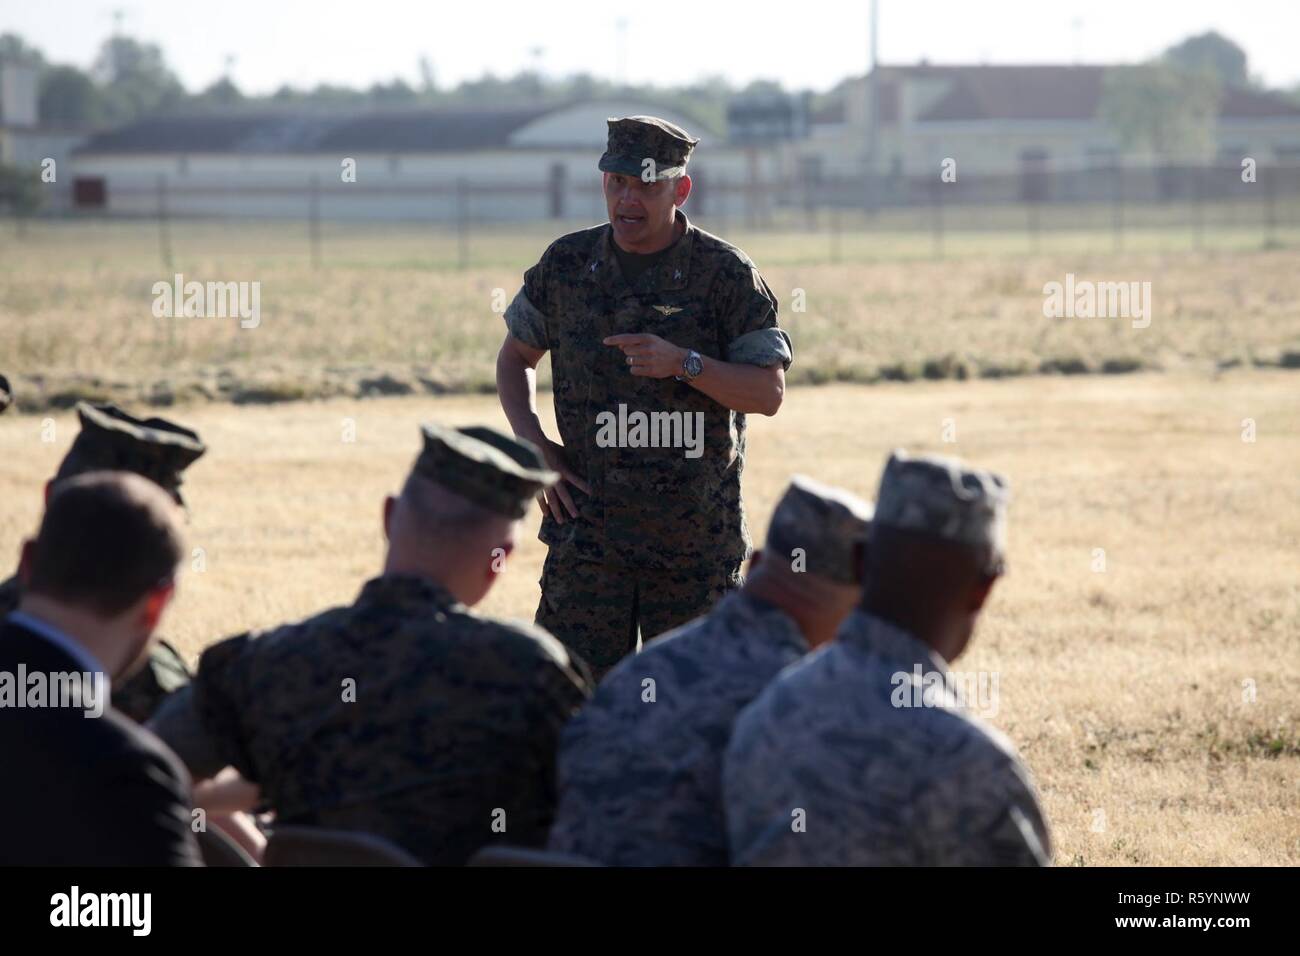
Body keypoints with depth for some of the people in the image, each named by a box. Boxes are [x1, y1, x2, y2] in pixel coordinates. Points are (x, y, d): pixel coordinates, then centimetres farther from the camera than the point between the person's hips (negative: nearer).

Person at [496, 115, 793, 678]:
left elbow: (769, 393, -6)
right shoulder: (565, 265, 4)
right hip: (588, 536, 2)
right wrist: (531, 443, 2)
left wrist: (684, 364, -21)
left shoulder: (725, 274, -4)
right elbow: (515, 357, 18)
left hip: (697, 543, -2)